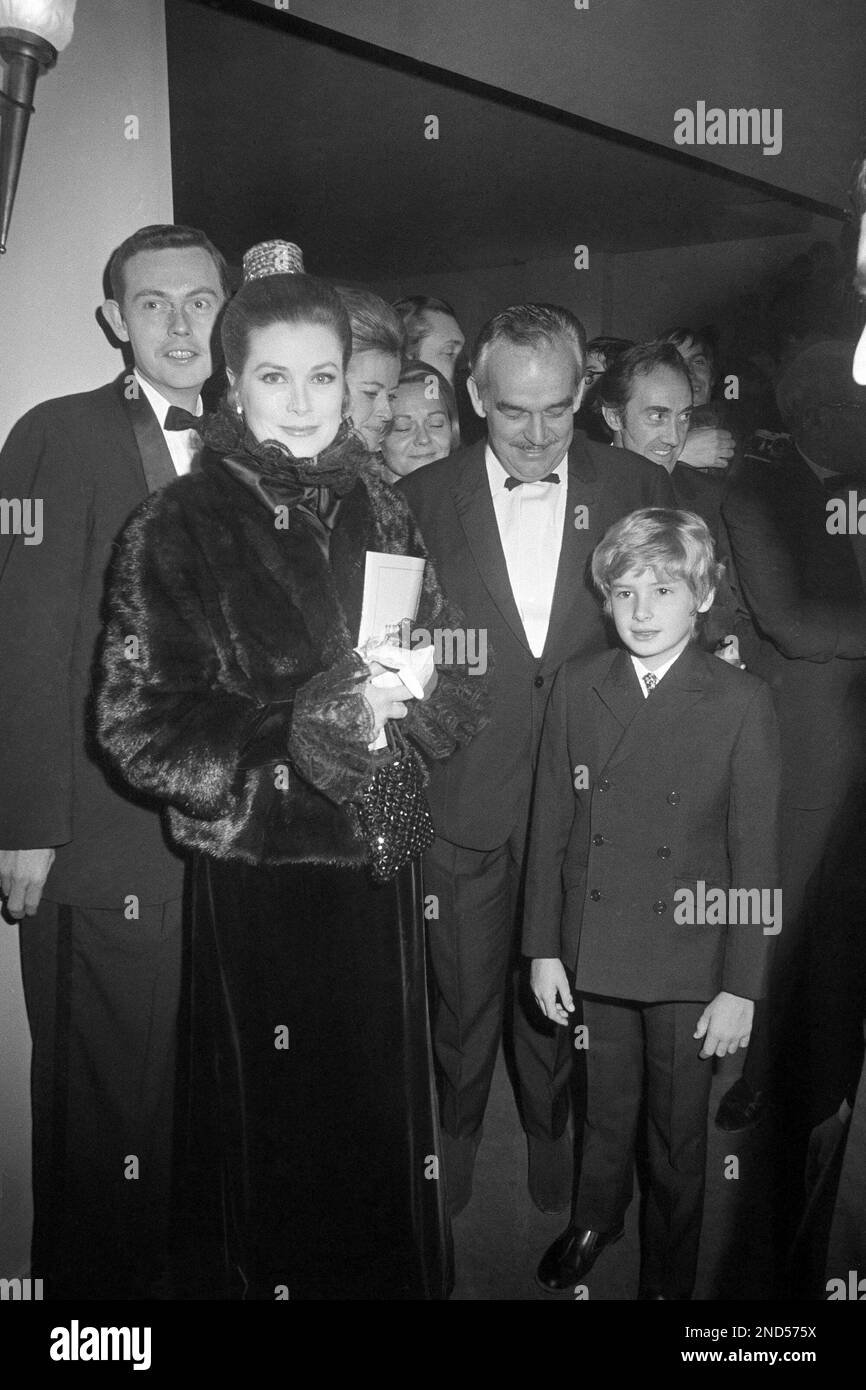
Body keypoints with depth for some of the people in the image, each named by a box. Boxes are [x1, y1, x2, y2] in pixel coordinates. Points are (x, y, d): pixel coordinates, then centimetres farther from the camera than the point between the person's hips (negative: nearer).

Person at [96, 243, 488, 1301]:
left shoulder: (382, 516, 7)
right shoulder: (176, 529, -5)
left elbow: (458, 696, 9)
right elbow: (139, 728, -10)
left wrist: (407, 696, -14)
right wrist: (312, 720, -19)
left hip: (377, 867, 4)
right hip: (251, 877, -3)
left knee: (383, 1117, 13)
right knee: (267, 1130, 7)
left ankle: (396, 1273, 37)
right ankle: (251, 1276, 33)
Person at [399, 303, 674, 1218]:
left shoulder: (637, 488, -1)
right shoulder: (420, 499, -3)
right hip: (462, 798, 0)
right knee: (464, 995, 14)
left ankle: (550, 1127, 44)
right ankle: (454, 1134, 41)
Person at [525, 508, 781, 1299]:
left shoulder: (742, 702, -10)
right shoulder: (576, 688, -2)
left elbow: (755, 857, -9)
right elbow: (551, 826, 1)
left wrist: (741, 988, -9)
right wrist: (544, 948, 1)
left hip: (688, 962, -2)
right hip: (595, 953, 3)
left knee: (680, 1130, 14)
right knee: (605, 1109, 22)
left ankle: (669, 1271, 39)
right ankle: (595, 1220, 50)